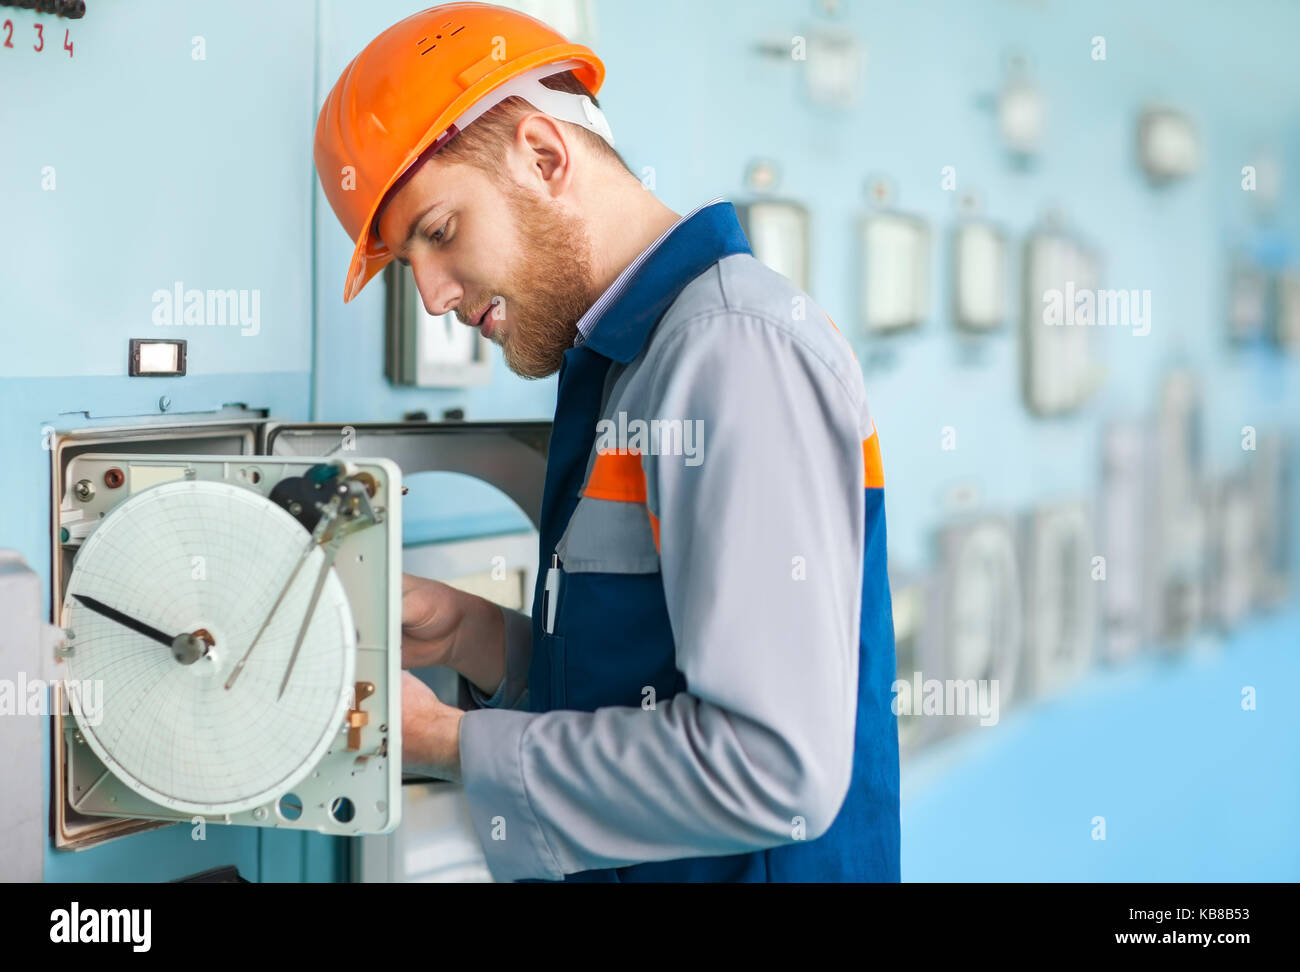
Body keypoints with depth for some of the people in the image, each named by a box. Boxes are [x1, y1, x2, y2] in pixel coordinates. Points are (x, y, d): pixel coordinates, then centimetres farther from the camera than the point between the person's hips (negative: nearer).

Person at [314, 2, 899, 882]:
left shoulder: (735, 348, -18)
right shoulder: (629, 362, 12)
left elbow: (773, 769, -26)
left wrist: (448, 742, -17)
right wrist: (468, 634, 0)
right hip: (622, 869, 9)